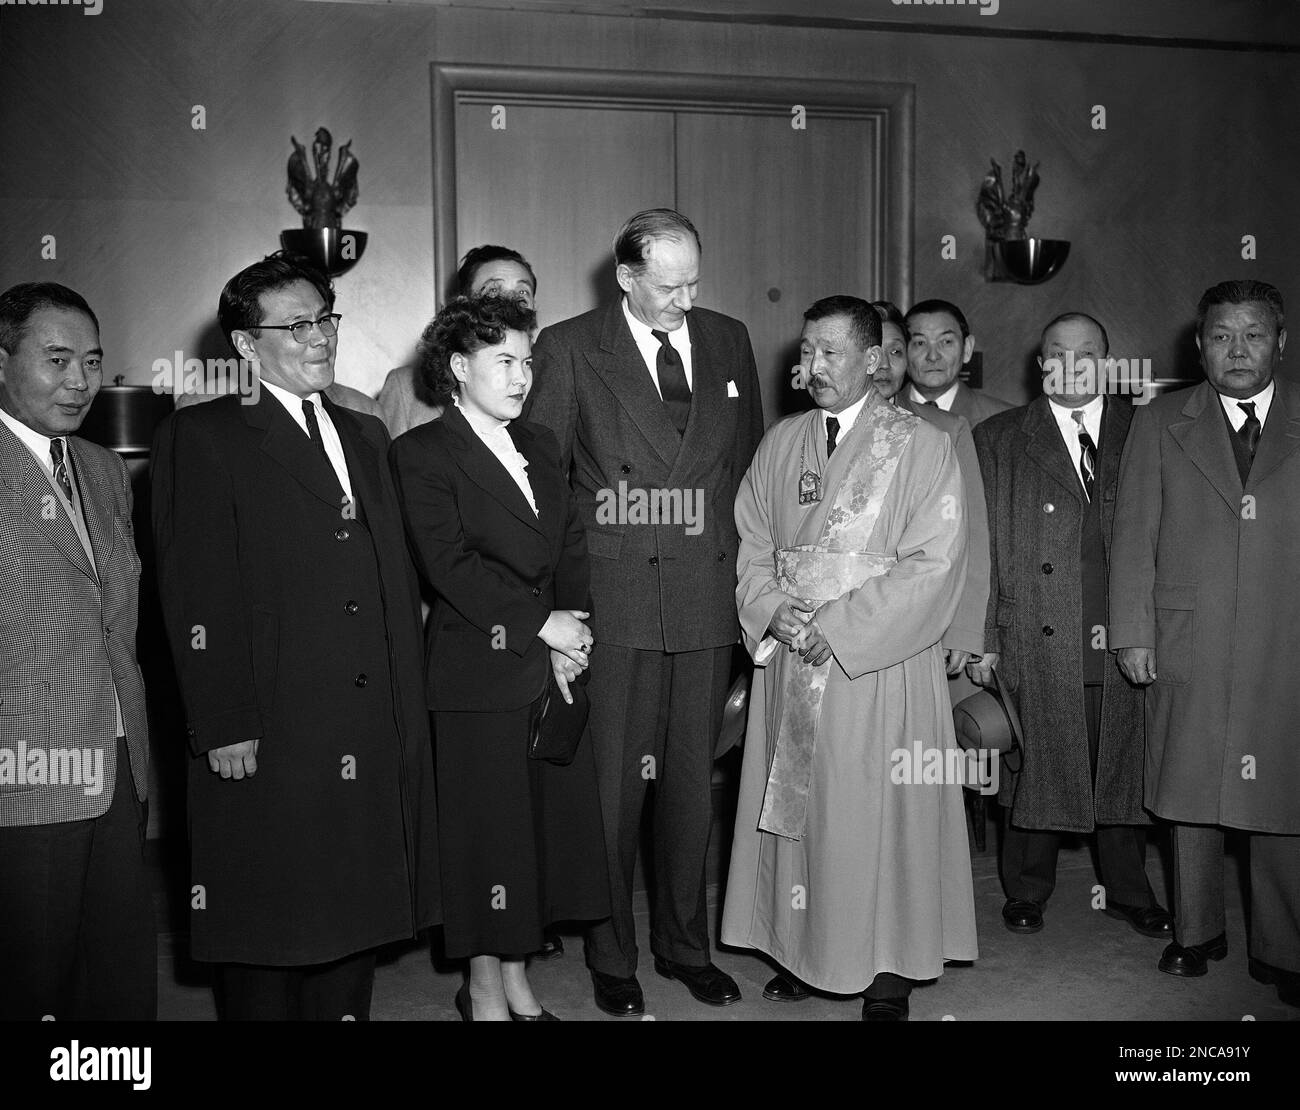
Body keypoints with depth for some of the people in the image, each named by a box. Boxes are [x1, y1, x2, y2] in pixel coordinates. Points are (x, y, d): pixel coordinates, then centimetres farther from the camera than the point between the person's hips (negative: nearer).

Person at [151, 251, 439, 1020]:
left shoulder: (366, 437, 17)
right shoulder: (202, 438, -3)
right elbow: (195, 596, -10)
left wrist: (407, 709, 10)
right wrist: (222, 727, -14)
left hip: (372, 739, 6)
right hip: (267, 742, -6)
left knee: (357, 916, 15)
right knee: (267, 928, 6)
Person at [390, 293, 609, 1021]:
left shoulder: (542, 445, 16)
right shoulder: (422, 453, -4)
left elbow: (573, 544, 11)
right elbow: (450, 563, -14)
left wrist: (571, 634, -4)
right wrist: (541, 624, -14)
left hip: (554, 664, 6)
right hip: (480, 674, -6)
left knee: (555, 819, 9)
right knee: (487, 830, 3)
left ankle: (517, 976, 26)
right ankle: (485, 987, 21)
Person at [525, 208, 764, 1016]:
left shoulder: (729, 340, 9)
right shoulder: (570, 348, -2)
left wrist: (749, 574, 9)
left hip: (710, 595, 3)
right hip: (616, 595, -3)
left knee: (693, 782, 13)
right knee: (613, 785, 5)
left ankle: (686, 944, 30)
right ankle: (612, 958, 22)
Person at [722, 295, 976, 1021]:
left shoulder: (922, 446, -4)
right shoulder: (781, 443, 10)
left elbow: (934, 564, -11)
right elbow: (750, 543, 11)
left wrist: (836, 623, -15)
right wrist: (773, 610, -9)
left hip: (881, 666, -4)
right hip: (790, 662, 4)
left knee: (878, 812, 1)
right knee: (795, 805, 9)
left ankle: (888, 974, 14)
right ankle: (800, 950, 24)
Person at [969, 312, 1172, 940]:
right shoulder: (997, 440, 5)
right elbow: (980, 547, 0)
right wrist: (980, 640, -6)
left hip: (1125, 643, 2)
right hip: (1036, 646, -1)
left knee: (1125, 769, 11)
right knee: (1034, 770, 6)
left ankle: (1128, 892, 29)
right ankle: (1027, 891, 25)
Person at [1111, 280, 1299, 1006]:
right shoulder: (1162, 423, 9)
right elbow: (1134, 534, 6)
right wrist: (1132, 632, 0)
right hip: (1188, 644, 1)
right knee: (1190, 793, 9)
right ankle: (1197, 931, 25)